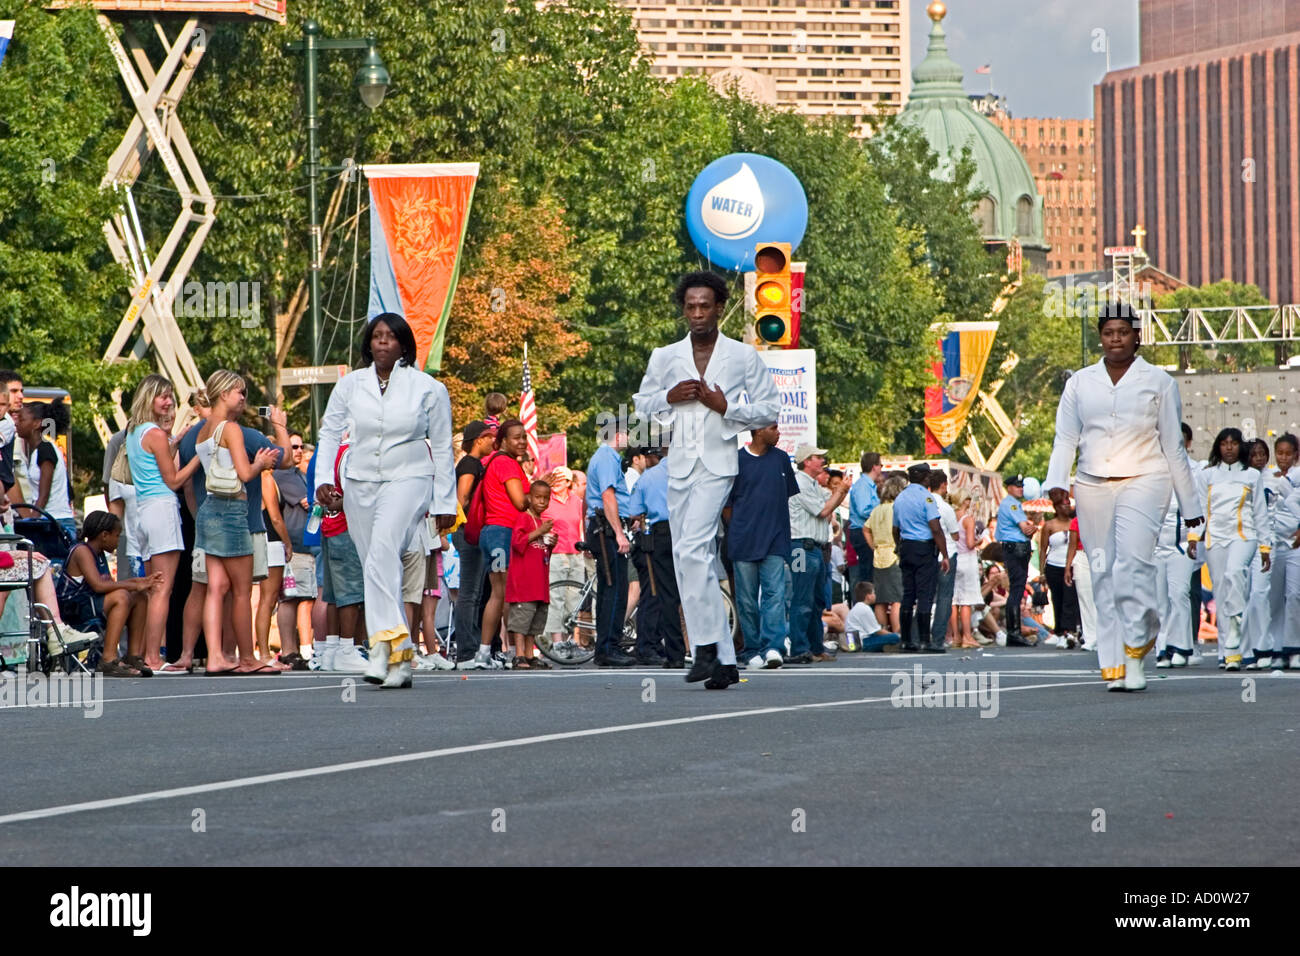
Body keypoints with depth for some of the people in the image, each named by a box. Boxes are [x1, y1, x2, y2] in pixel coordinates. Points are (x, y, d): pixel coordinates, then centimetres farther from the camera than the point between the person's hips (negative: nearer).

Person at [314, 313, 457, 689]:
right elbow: (329, 433, 13)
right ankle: (400, 658, 8)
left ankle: (386, 643, -37)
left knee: (383, 550, -28)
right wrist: (323, 480, -1)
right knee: (374, 564, 2)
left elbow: (442, 447, 8)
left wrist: (444, 501, 8)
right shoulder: (351, 384, 8)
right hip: (359, 484, 4)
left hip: (408, 479, -4)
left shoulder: (428, 388, 2)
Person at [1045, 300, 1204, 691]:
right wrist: (1057, 483, -7)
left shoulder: (1157, 381, 8)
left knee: (1132, 559, -23)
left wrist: (1190, 506, 11)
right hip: (1093, 484, 3)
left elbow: (1174, 446, 10)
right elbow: (1065, 438, 11)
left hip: (1143, 480, -3)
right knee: (1102, 572, -1)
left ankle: (1136, 643, -14)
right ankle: (1114, 666, 0)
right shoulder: (1080, 382, 13)